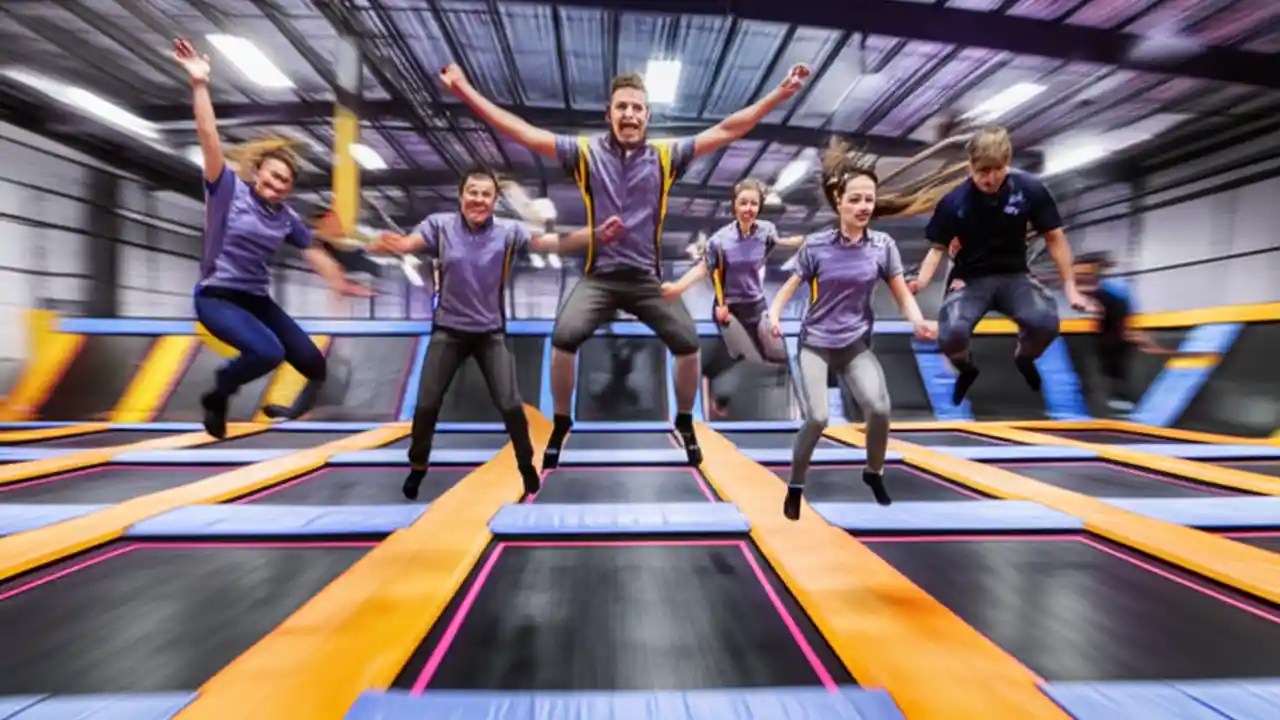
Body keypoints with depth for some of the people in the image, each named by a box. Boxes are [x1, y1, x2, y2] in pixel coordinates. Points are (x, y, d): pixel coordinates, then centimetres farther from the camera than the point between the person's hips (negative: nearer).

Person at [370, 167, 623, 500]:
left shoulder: (509, 231, -9)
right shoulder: (440, 225, -7)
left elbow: (551, 243, -19)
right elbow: (406, 243, -22)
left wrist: (597, 235, -33)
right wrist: (384, 243, -46)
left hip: (491, 332, -1)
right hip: (448, 330, 1)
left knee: (510, 404, -1)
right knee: (426, 404, 7)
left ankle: (527, 465, 25)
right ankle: (418, 467, 33)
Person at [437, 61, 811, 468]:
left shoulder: (665, 155, 4)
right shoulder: (586, 152, 2)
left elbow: (726, 131, 4)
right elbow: (523, 133, 1)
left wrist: (779, 94, 1)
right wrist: (465, 91, -1)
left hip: (648, 278, 1)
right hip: (599, 276, -1)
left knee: (688, 343, -11)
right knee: (563, 338, -22)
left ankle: (684, 423, 18)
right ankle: (561, 424, 5)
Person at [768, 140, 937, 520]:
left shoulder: (883, 245, -1)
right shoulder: (815, 245, -6)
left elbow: (903, 294, 1)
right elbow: (789, 288, -2)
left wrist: (919, 322, -18)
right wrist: (773, 317, -19)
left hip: (856, 344, 2)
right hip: (814, 343, -2)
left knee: (880, 408, -17)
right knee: (818, 418, -16)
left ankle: (873, 473, 16)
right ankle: (795, 487, 10)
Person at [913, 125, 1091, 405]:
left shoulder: (1030, 189, -9)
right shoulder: (953, 202, -12)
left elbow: (1054, 237, 1)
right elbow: (938, 248, -3)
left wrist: (1069, 286, 1)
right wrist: (921, 281, -24)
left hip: (1014, 276, 2)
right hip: (970, 279, -1)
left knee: (1046, 323, -28)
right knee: (951, 335, -30)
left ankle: (1024, 358, 13)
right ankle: (966, 369, 11)